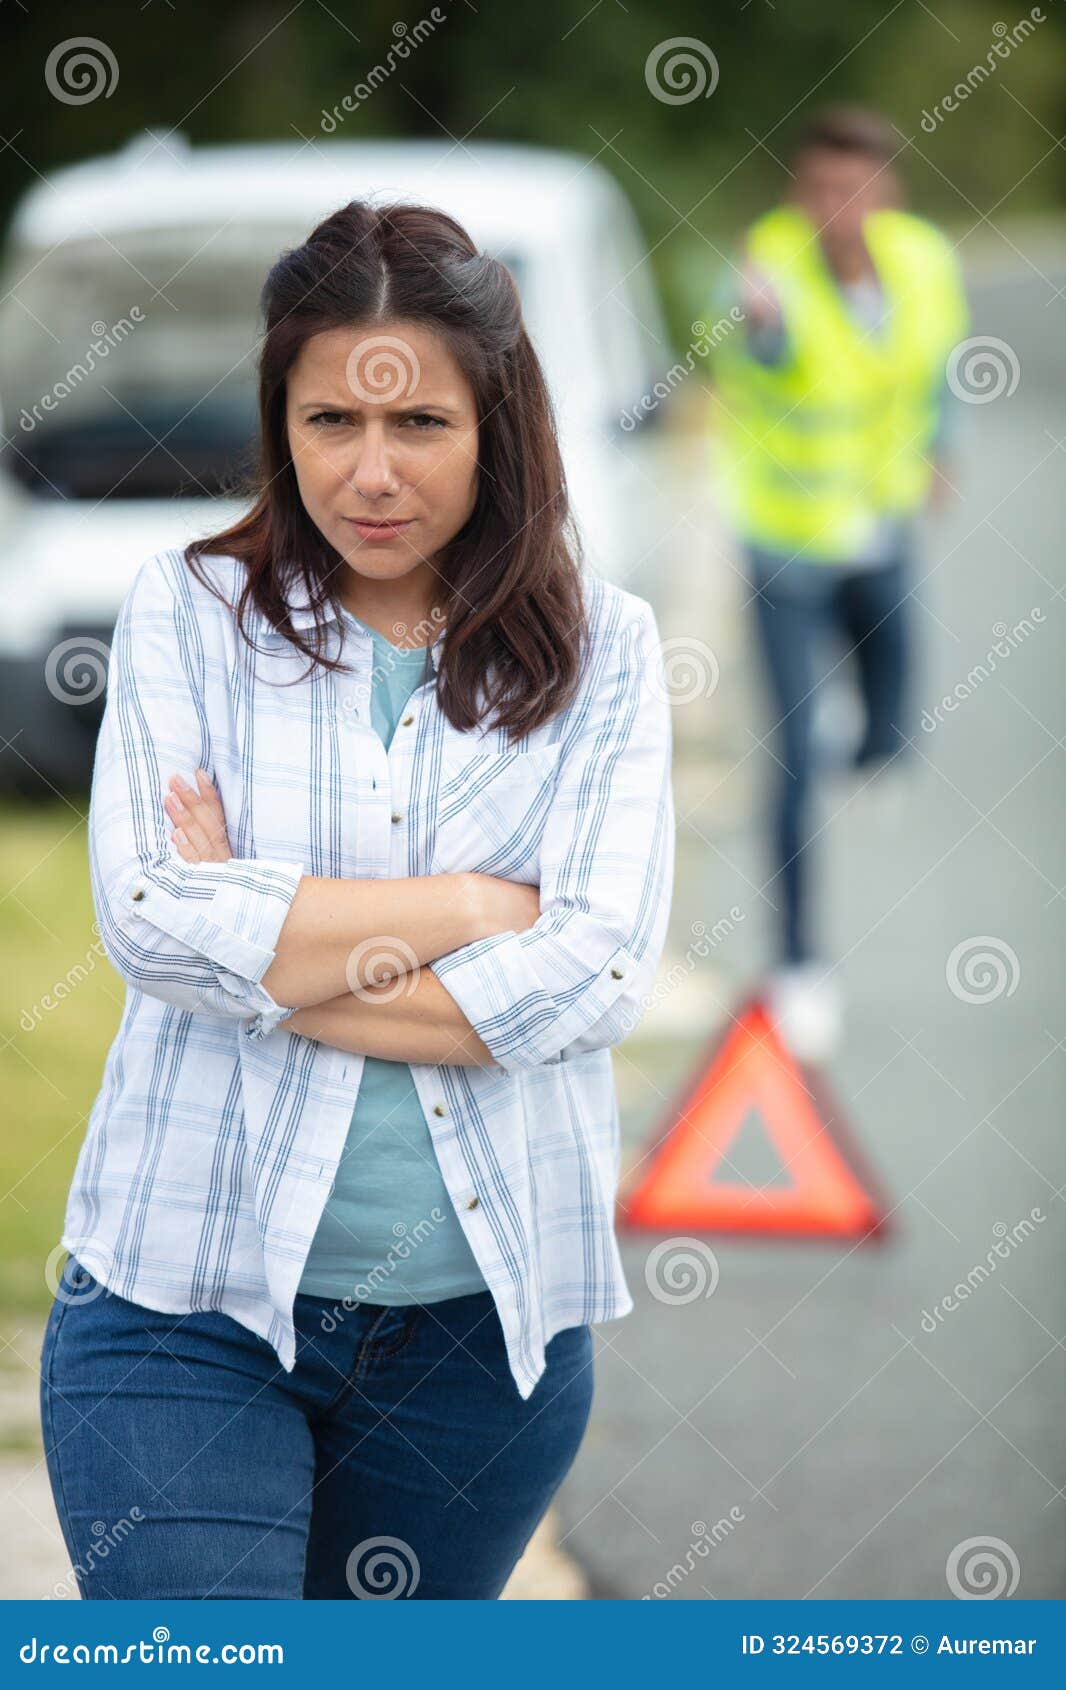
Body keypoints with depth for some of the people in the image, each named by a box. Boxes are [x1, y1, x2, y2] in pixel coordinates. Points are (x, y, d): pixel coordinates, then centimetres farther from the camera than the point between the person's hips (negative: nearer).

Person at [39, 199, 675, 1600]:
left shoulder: (601, 651, 2)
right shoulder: (188, 614, 2)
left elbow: (597, 976, -11)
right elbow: (148, 915, -12)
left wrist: (262, 950, -12)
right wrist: (471, 910, -11)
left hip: (488, 1323, 1)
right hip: (190, 1307, -1)